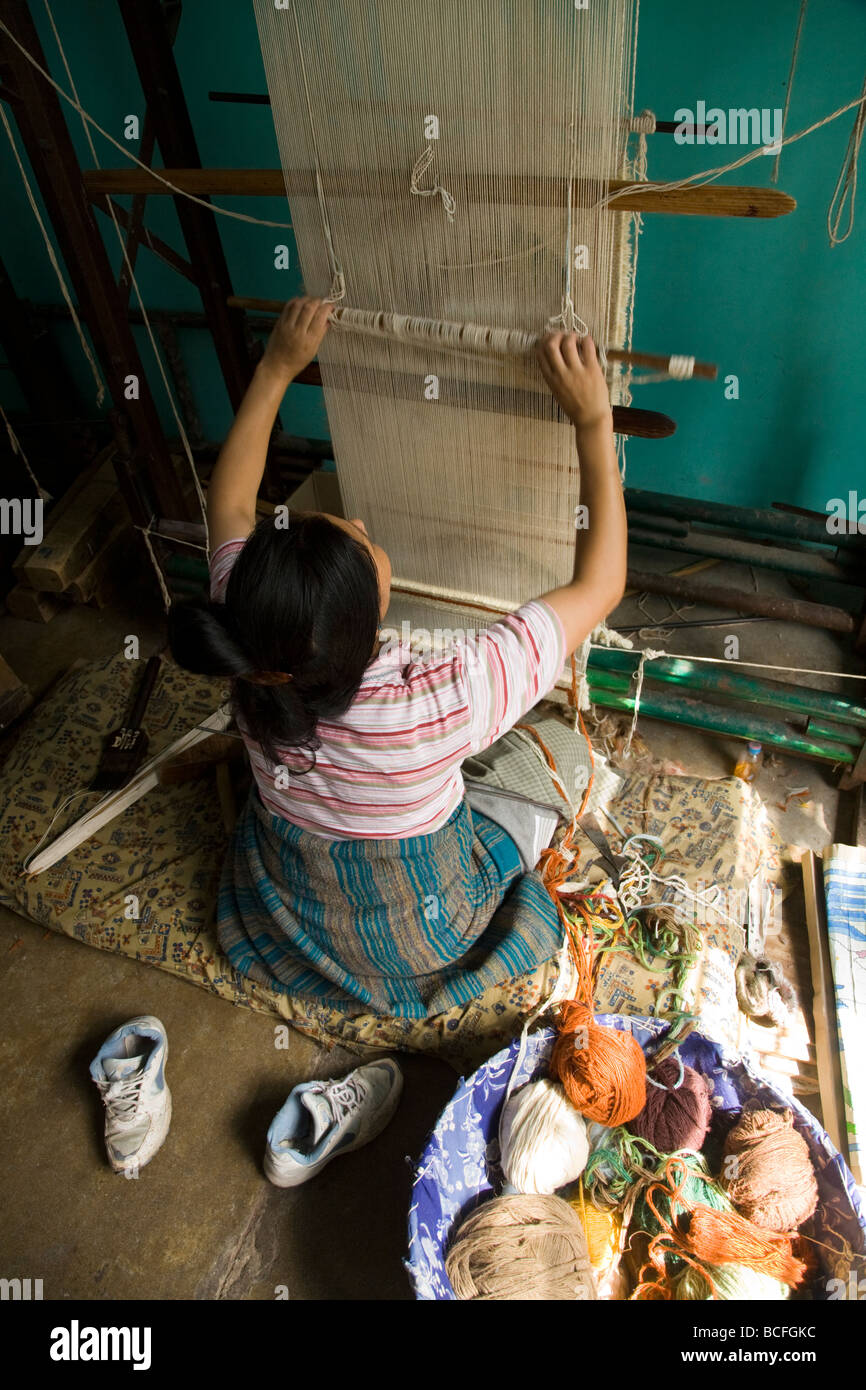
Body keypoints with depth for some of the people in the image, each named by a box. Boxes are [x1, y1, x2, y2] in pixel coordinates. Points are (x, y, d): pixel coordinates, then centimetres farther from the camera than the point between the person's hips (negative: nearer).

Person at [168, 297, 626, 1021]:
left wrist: (277, 368, -8)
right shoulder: (440, 703, -42)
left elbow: (229, 501, -10)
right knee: (551, 756, 13)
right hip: (419, 938, -3)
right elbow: (600, 586, -31)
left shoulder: (249, 656, -29)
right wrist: (593, 421, -29)